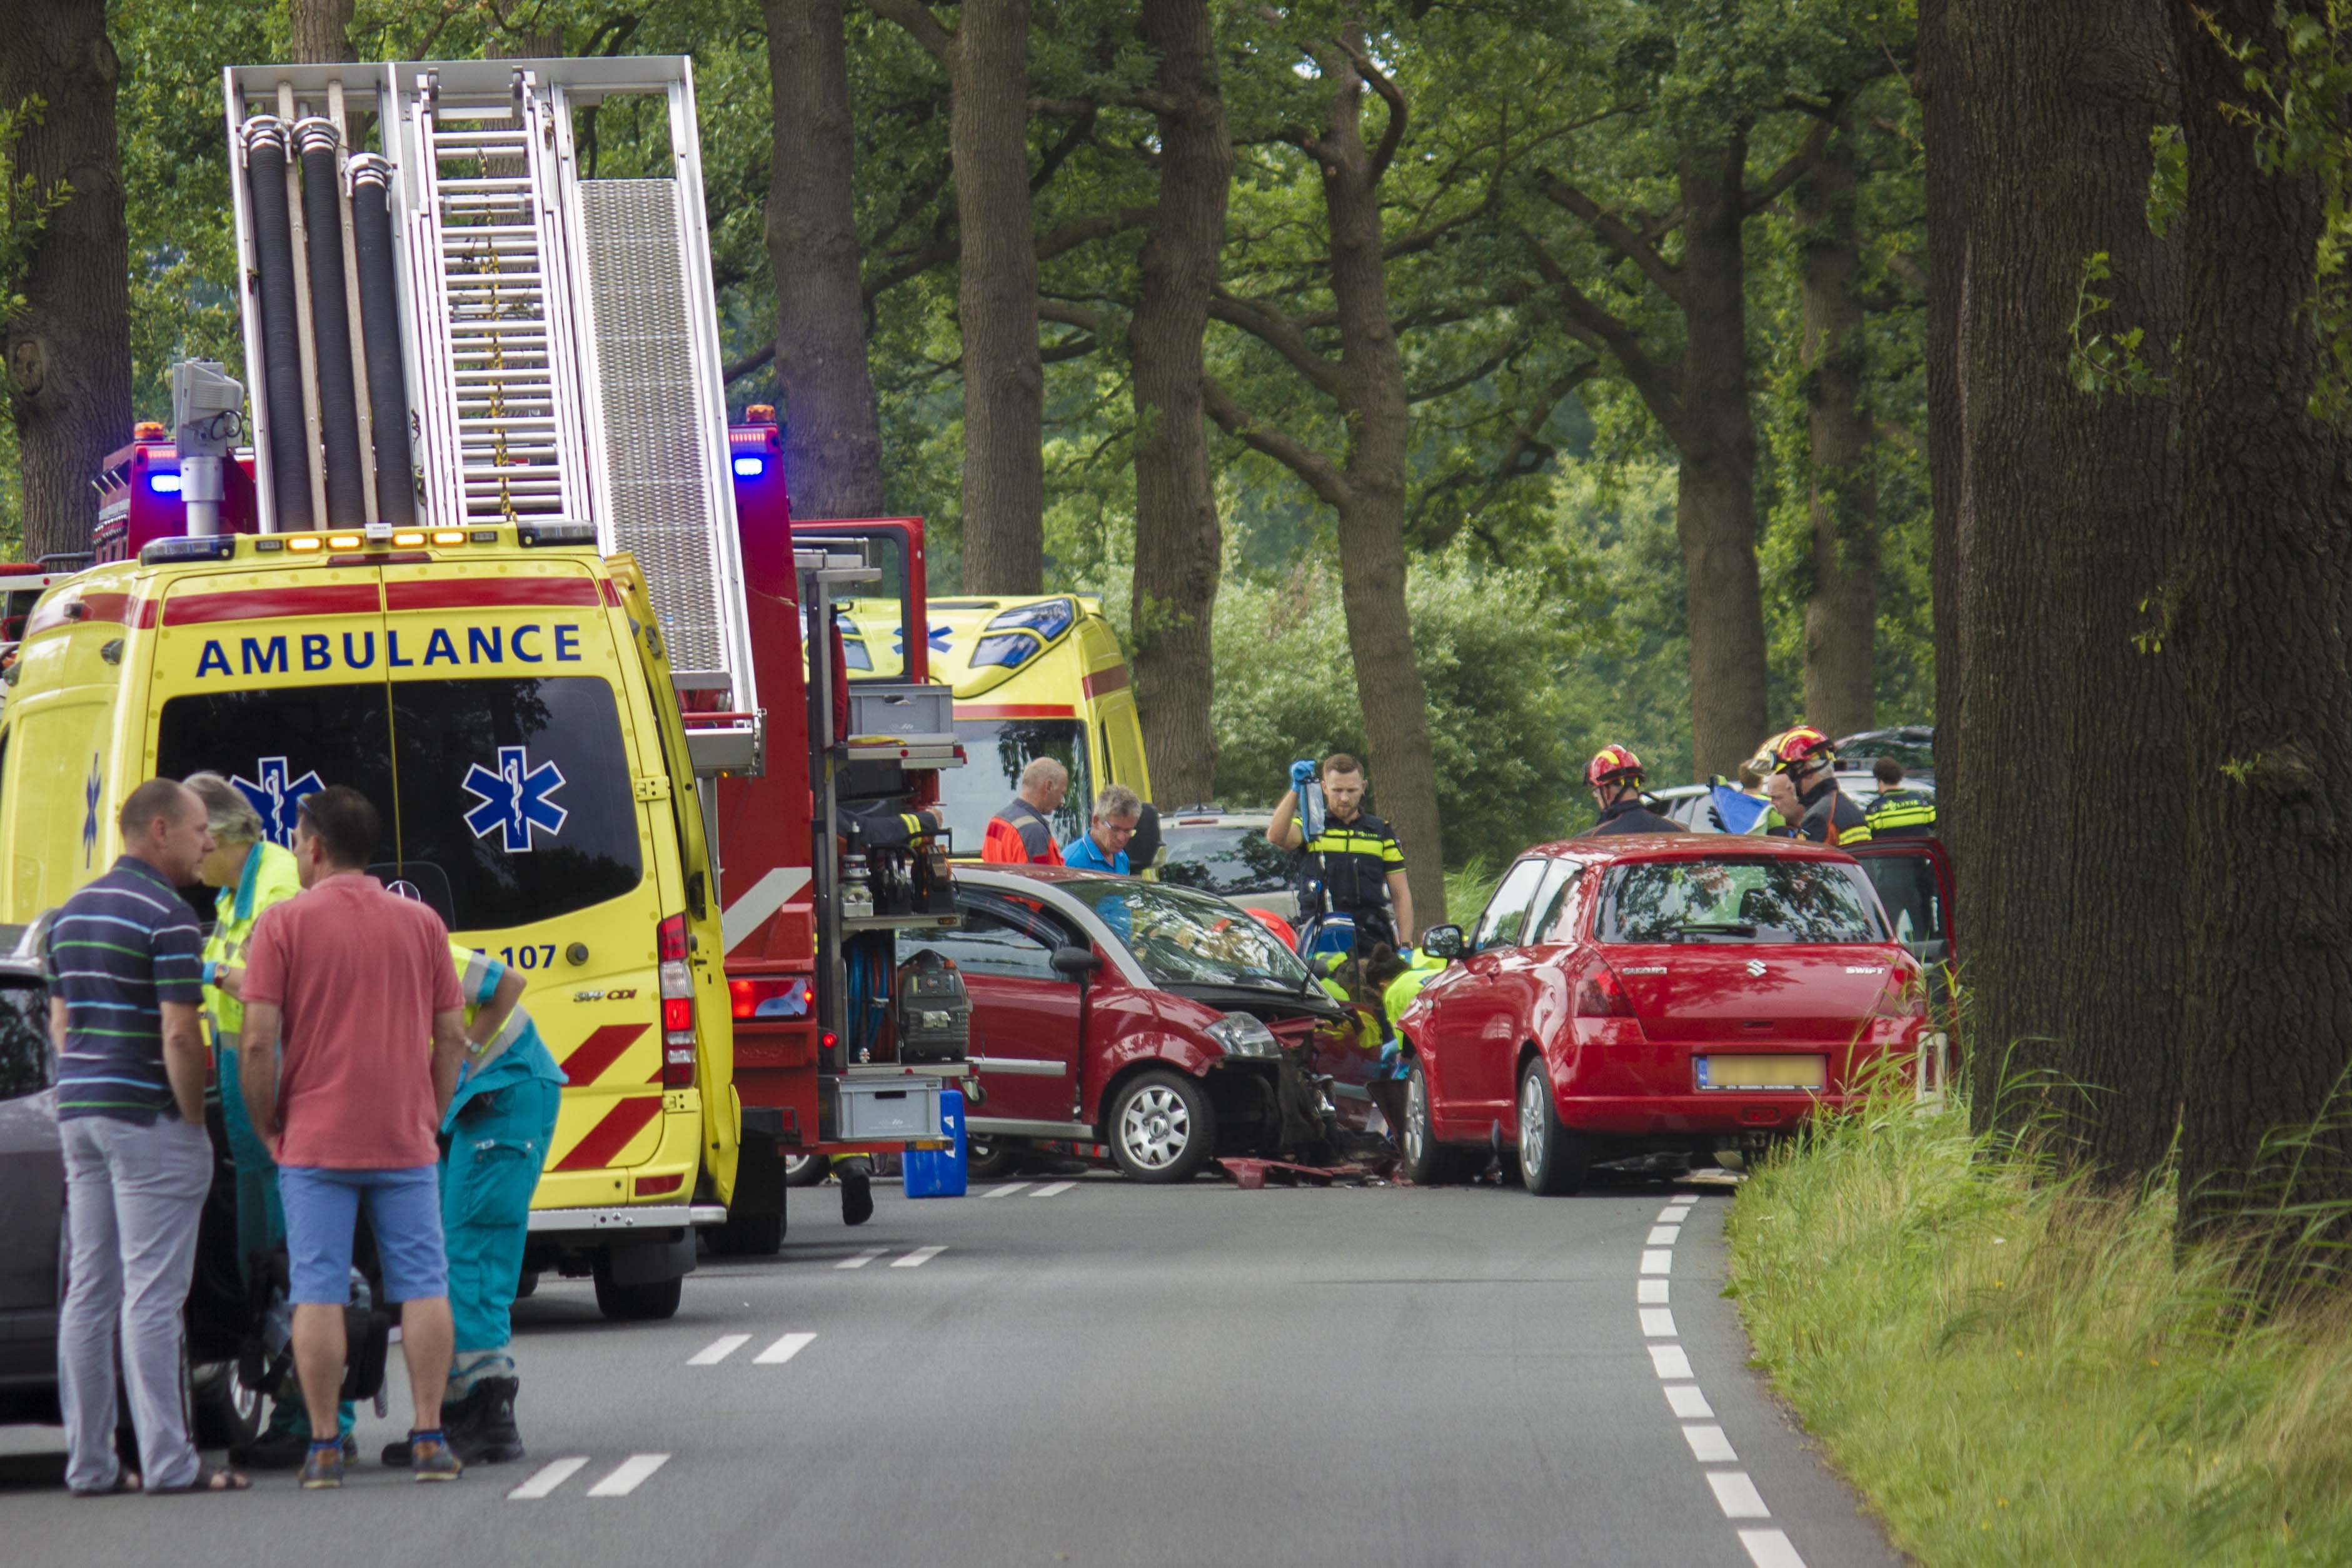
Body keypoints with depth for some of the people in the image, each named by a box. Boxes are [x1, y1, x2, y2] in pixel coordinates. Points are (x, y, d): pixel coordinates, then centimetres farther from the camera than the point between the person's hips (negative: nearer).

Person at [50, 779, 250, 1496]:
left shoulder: (73, 913, 14)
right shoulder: (167, 918, -13)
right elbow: (179, 1036, -18)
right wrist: (194, 1121, -10)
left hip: (80, 1113, 8)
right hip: (148, 1119, -8)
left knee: (87, 1291, 8)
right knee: (152, 1294, -8)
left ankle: (89, 1462, 9)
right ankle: (167, 1462, -8)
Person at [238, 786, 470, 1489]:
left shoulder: (283, 924, -4)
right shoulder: (421, 924, 6)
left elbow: (257, 1041, -10)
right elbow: (451, 1037, 5)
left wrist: (266, 1127, 2)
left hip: (314, 1142, -2)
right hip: (405, 1141, 2)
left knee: (318, 1294, 1)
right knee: (423, 1286, 7)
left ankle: (324, 1448, 0)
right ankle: (428, 1437, 2)